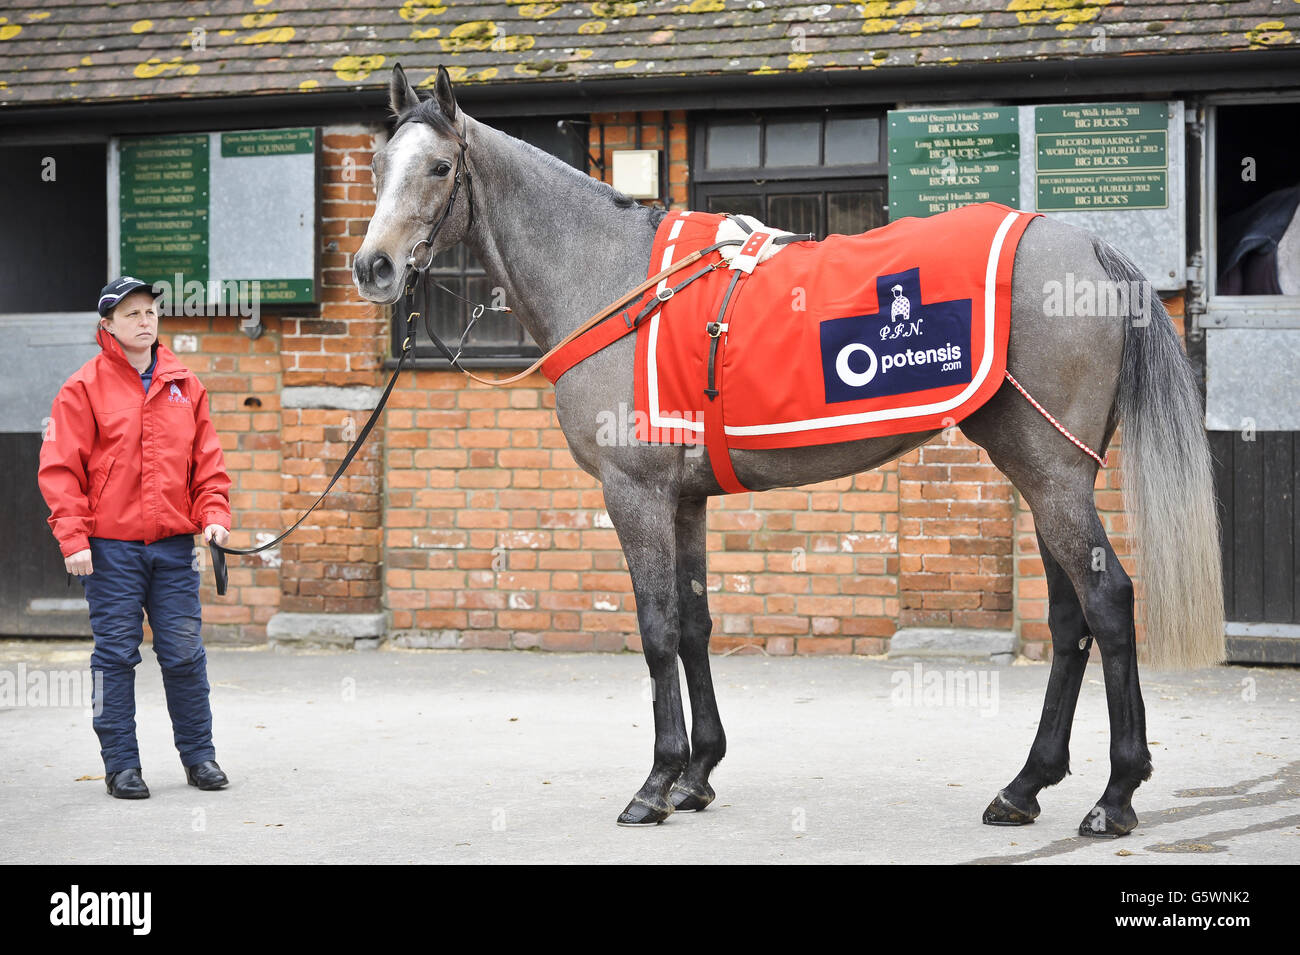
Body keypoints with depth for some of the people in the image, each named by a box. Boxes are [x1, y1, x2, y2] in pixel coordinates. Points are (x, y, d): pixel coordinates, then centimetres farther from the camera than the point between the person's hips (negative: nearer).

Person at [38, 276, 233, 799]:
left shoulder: (184, 384, 10)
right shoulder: (84, 388, -2)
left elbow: (207, 458, 13)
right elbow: (60, 467, -5)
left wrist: (213, 513, -2)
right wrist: (73, 538, -12)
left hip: (174, 542, 3)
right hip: (110, 545, -3)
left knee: (185, 652, 5)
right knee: (116, 654, 2)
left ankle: (198, 754, 18)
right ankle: (121, 765, 11)